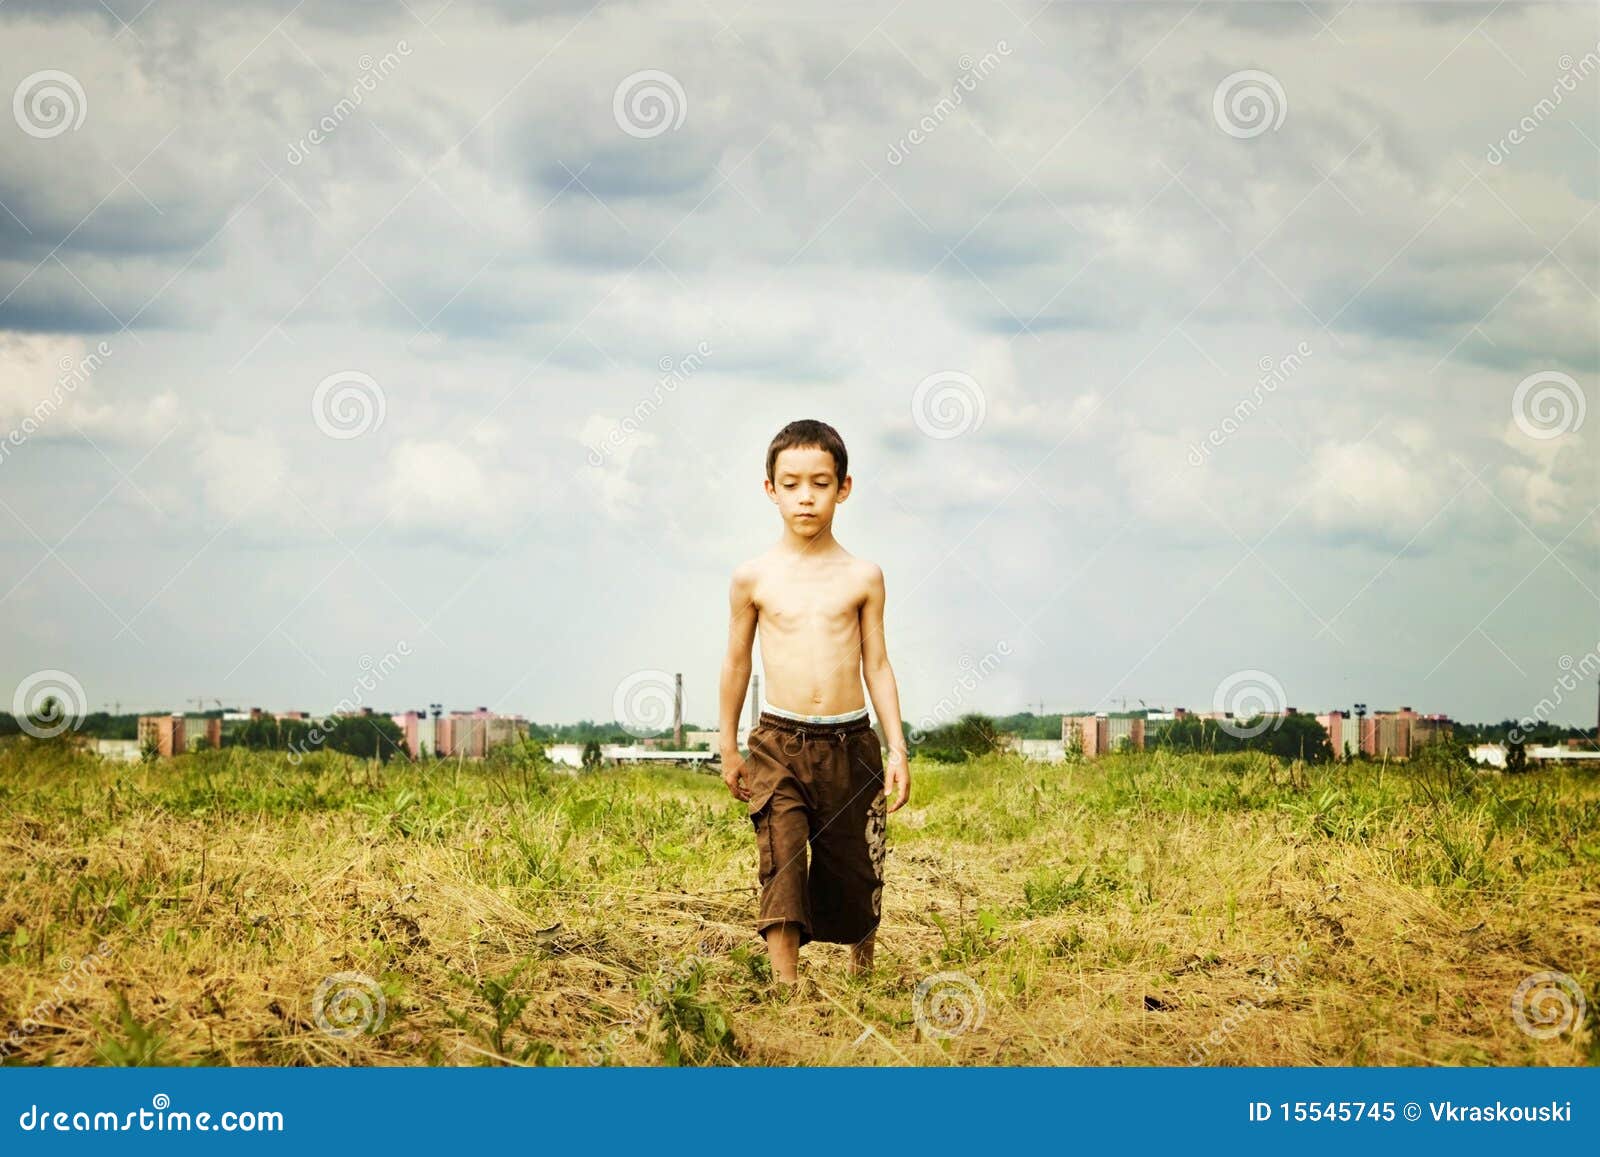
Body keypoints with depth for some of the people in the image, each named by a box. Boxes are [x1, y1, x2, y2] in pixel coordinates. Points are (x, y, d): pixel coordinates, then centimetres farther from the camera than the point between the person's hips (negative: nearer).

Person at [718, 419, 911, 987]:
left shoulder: (862, 577, 1)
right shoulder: (753, 578, 0)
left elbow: (877, 665, 5)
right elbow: (737, 663, 10)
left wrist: (897, 750, 2)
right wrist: (729, 748, 13)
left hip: (851, 743, 1)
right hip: (778, 744, -1)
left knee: (854, 871, 10)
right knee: (781, 865, -13)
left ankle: (862, 971, 35)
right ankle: (785, 985, -9)